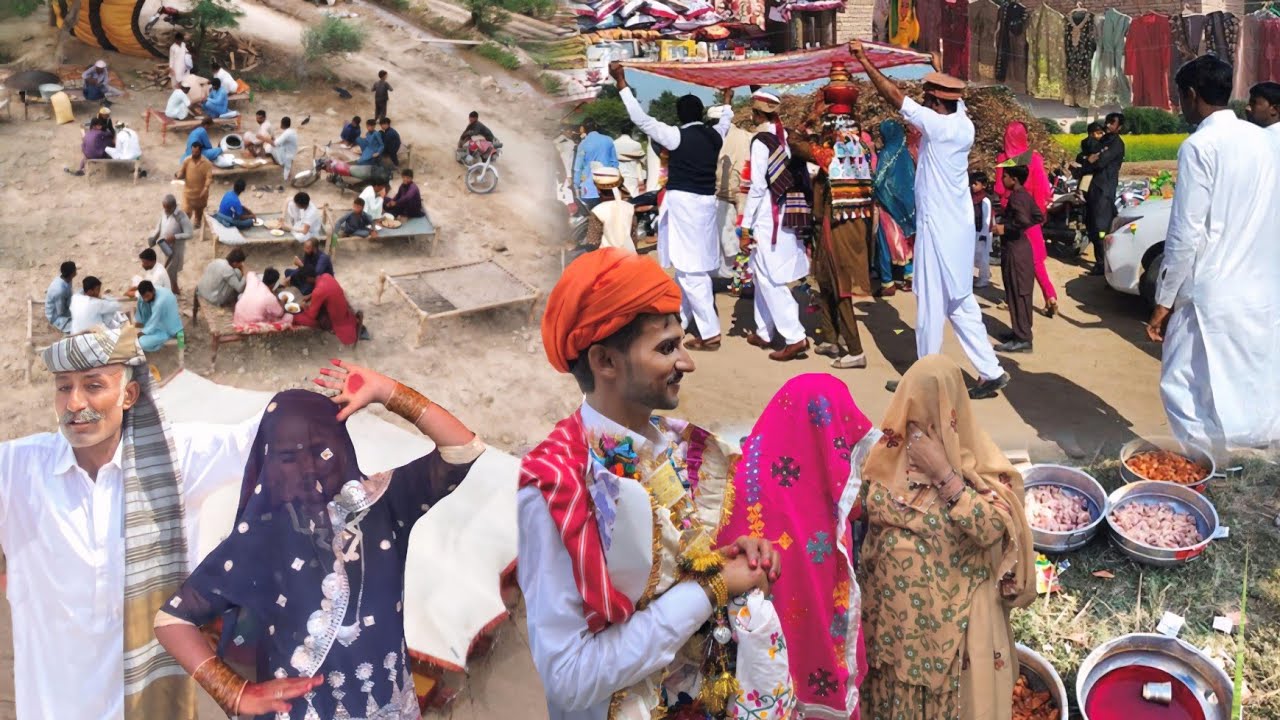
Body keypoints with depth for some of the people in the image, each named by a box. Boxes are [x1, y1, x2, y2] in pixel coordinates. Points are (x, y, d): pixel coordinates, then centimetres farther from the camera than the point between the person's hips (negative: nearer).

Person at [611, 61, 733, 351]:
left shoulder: (678, 136, -12)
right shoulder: (714, 136, 7)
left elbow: (642, 119, -13)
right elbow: (723, 123, 32)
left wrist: (622, 83, -11)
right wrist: (726, 101, 52)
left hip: (683, 204, -7)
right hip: (705, 203, 7)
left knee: (690, 269, -6)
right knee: (688, 265, 18)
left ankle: (710, 333, -7)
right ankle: (681, 319, 29)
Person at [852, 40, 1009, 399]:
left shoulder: (939, 125, -17)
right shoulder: (964, 124, 4)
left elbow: (894, 95, -14)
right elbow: (957, 97, 28)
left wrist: (863, 59, -8)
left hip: (938, 228, -9)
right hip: (958, 225, 9)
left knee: (931, 302, 1)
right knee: (960, 302, 13)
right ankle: (990, 371, 15)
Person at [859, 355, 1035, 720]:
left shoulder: (977, 460, -13)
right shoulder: (889, 451, -3)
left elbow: (993, 529, -25)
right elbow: (860, 512, 8)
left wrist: (943, 472, -26)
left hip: (953, 615, -3)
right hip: (892, 608, 4)